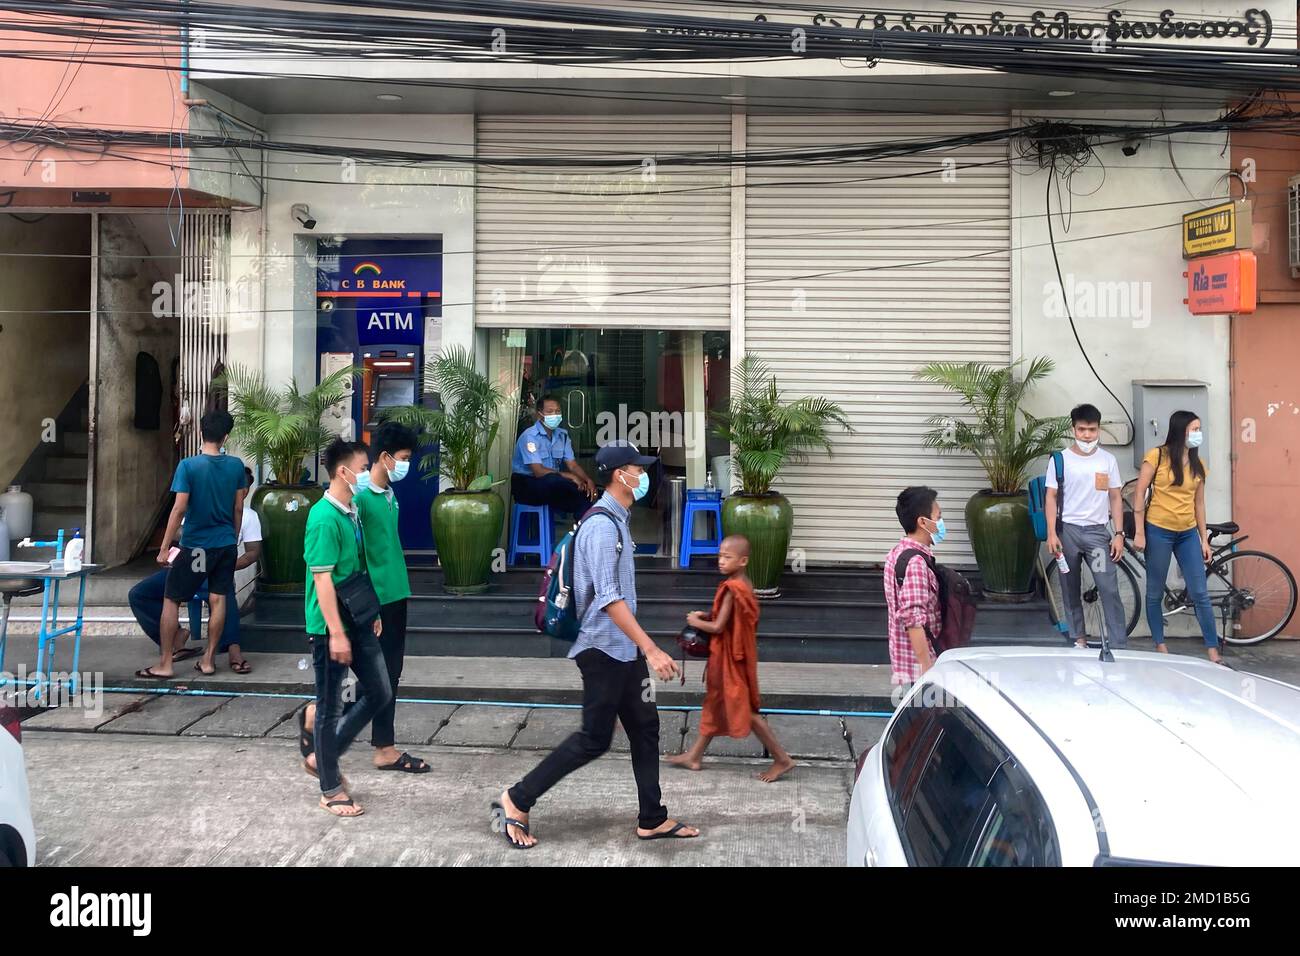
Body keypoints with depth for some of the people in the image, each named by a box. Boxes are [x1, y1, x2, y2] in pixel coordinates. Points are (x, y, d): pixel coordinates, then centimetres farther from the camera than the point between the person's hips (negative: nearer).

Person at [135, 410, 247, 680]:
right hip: (226, 545, 4)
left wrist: (164, 547, -8)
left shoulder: (188, 465, -14)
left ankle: (164, 665, 7)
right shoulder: (236, 465, -2)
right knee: (218, 600, 9)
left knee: (171, 600, 6)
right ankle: (208, 660, 15)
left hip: (196, 546, -4)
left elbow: (179, 509, -15)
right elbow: (238, 508, 5)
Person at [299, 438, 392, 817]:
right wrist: (336, 633, -21)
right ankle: (331, 789, 17)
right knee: (331, 705, 3)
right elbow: (322, 579, -21)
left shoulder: (352, 512, 8)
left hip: (358, 622, 9)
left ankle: (321, 754, 28)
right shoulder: (324, 518, -19)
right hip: (330, 627, -9)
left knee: (379, 693, 14)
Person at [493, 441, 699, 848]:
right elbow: (609, 599, -26)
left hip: (624, 649, 10)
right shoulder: (602, 525, -20)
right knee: (594, 738, -2)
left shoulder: (617, 520, 11)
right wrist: (652, 650, -28)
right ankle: (516, 801, 8)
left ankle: (652, 820, 21)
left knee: (645, 728, 12)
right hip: (605, 649, -10)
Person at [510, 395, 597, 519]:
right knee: (555, 480, -36)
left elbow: (572, 465, 3)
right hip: (525, 485, -6)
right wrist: (570, 477, -28)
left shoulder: (562, 435, 6)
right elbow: (538, 471, -24)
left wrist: (588, 480, -19)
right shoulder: (530, 436, -16)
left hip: (552, 484, 7)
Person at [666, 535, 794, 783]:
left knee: (744, 709, -1)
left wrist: (696, 622, -6)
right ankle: (694, 756, 28)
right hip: (735, 653, 10)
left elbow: (718, 627, -23)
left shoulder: (732, 589, -24)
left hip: (731, 657, -10)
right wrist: (707, 616, 6)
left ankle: (782, 759, 6)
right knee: (715, 703, 17)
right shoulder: (745, 585, 4)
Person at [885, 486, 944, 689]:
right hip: (917, 664, -10)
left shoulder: (899, 553, 9)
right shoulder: (915, 563, -22)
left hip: (905, 657, 10)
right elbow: (914, 620, -27)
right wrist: (928, 669, -25)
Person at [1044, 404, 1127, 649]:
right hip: (1068, 530, 0)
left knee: (1110, 590, -8)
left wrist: (1118, 534, 0)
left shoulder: (1108, 460, 6)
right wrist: (1052, 534, -9)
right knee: (1070, 590, 7)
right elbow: (1051, 497, 0)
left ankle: (1119, 646, -5)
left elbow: (1115, 498, 8)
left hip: (1097, 531, 0)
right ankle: (1079, 639, 18)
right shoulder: (1060, 459, 1)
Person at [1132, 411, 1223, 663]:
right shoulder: (1157, 456, -6)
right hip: (1158, 531, -4)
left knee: (1200, 594, 0)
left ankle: (1213, 650, 5)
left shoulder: (1197, 464, 9)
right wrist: (1139, 532, -10)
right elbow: (1139, 494, -6)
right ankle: (1160, 646, 17)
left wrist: (1204, 539, 10)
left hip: (1188, 533, 4)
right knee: (1155, 593, 5)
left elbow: (1199, 503, 13)